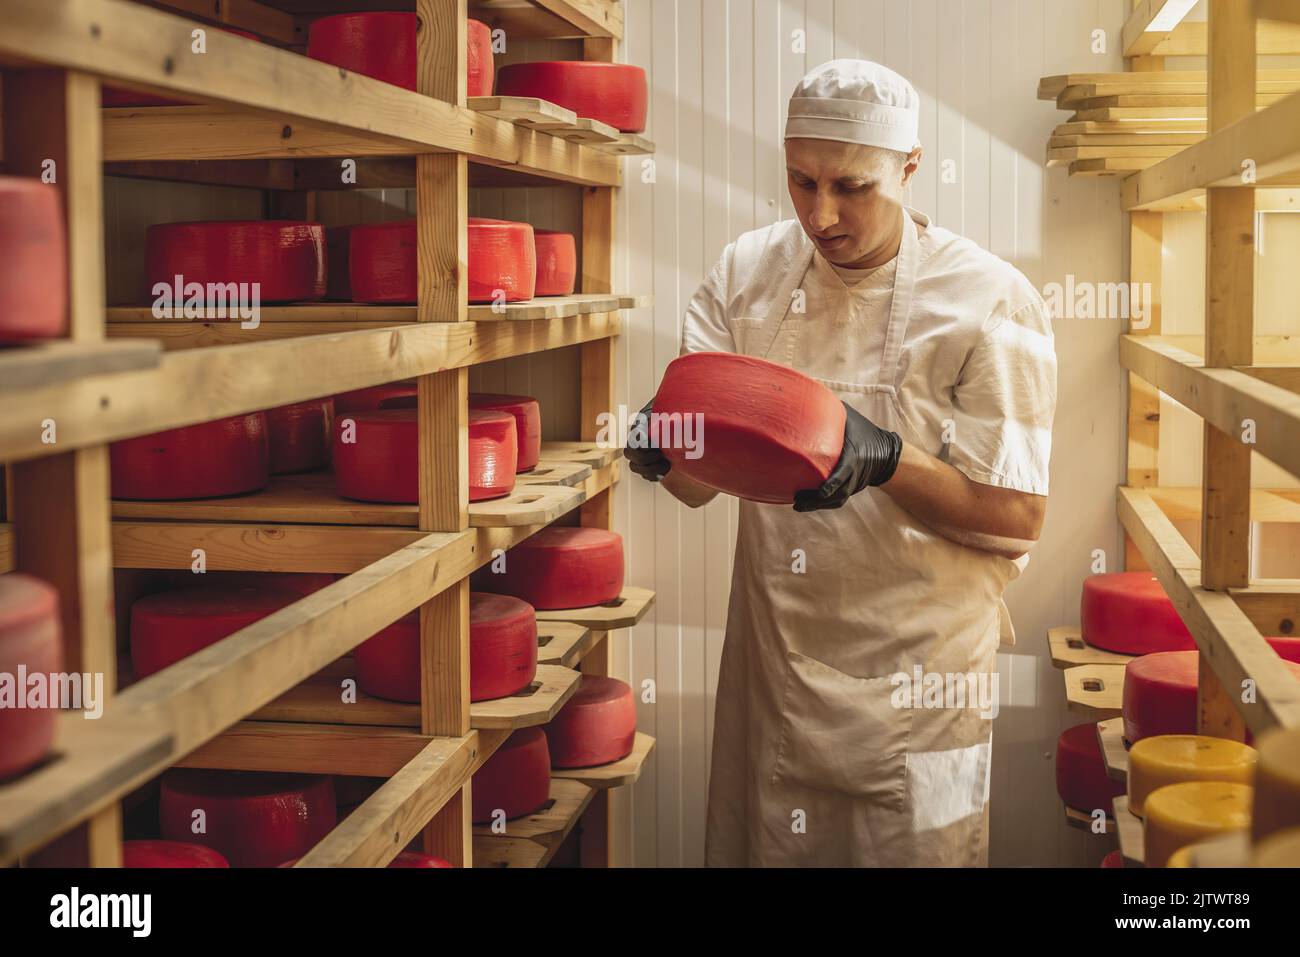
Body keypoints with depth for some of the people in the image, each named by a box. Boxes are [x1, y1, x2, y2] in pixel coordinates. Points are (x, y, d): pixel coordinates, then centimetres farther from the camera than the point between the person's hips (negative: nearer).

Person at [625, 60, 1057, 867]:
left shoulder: (990, 302, -13)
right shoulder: (748, 272, -1)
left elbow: (1019, 519, -14)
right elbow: (702, 480, -4)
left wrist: (882, 459, -28)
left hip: (914, 682, -3)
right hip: (770, 674, 4)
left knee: (911, 847, 10)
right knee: (758, 844, 17)